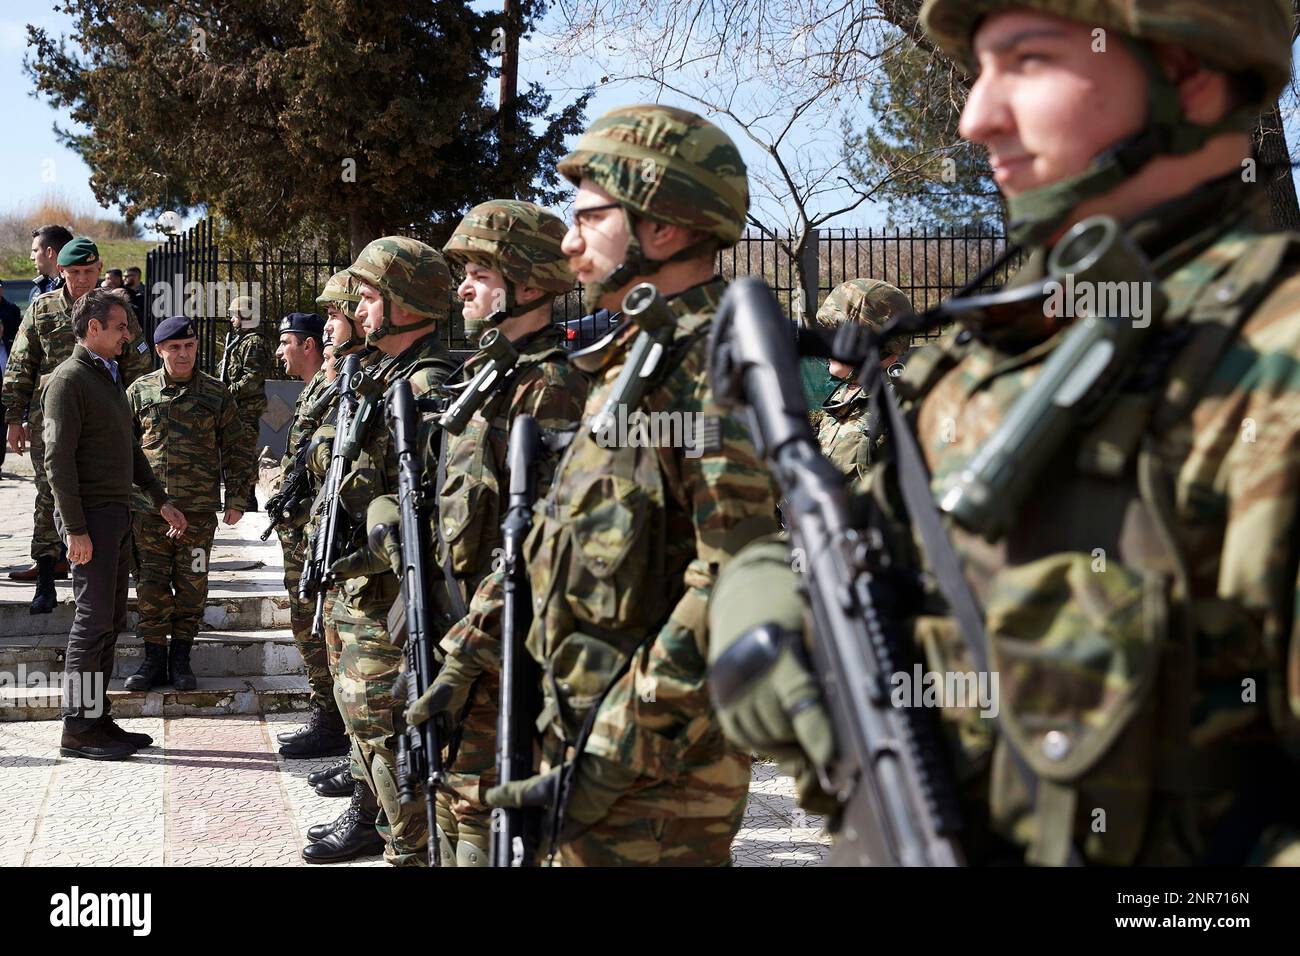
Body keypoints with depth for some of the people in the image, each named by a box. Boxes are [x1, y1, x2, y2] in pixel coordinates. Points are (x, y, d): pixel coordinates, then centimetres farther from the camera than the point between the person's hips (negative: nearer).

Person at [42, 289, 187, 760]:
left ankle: (98, 719, 16)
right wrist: (76, 528, -20)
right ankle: (78, 729, -2)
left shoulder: (111, 377, 19)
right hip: (91, 515, -9)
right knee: (94, 619, -7)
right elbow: (58, 458, -16)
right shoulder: (69, 379, -10)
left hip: (118, 513, 9)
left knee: (111, 619, 10)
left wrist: (161, 500, 24)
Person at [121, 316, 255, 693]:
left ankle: (180, 659, 17)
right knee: (151, 585, 4)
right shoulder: (140, 391, 4)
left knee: (191, 586, 4)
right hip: (148, 507, 0)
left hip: (199, 510, 0)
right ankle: (154, 659, 15)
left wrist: (236, 500, 5)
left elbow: (236, 449, 9)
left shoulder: (215, 394, 4)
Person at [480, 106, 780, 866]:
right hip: (596, 734, 9)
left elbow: (740, 583, -24)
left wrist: (612, 755, -23)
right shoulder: (632, 360, 15)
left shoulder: (716, 363, -16)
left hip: (654, 770, -9)